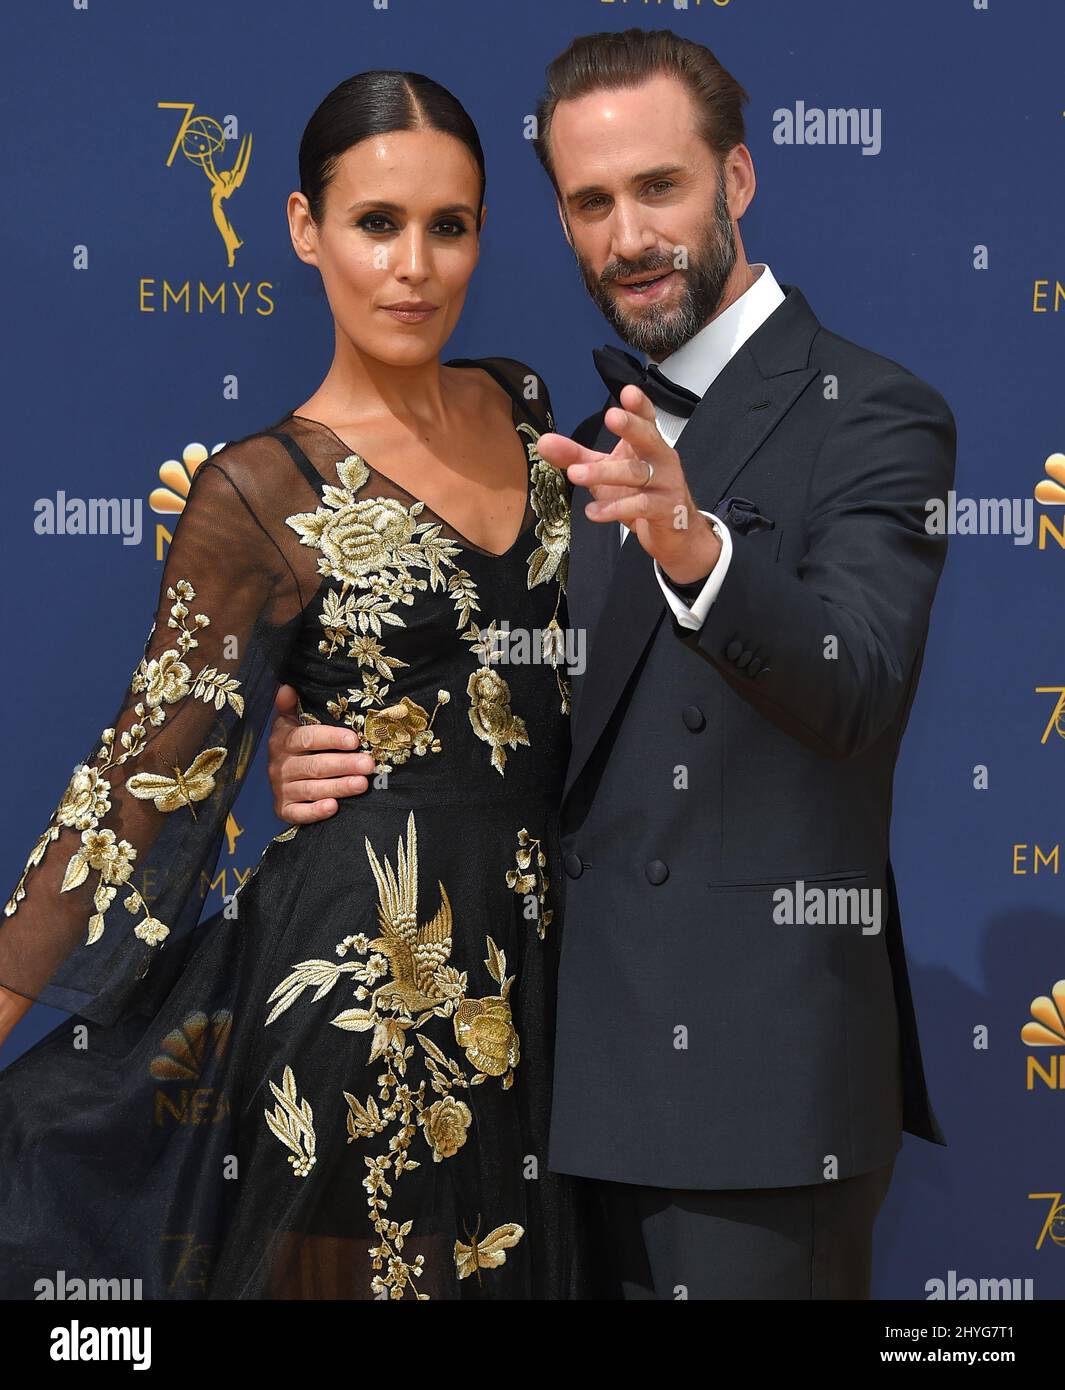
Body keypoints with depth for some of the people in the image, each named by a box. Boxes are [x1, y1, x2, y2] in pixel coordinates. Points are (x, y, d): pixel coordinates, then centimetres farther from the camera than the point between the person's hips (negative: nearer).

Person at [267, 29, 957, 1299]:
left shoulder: (868, 415, -9)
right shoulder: (607, 440, 14)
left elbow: (856, 688, -24)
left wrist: (699, 549, -43)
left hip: (760, 1053, -7)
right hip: (601, 1043, 7)